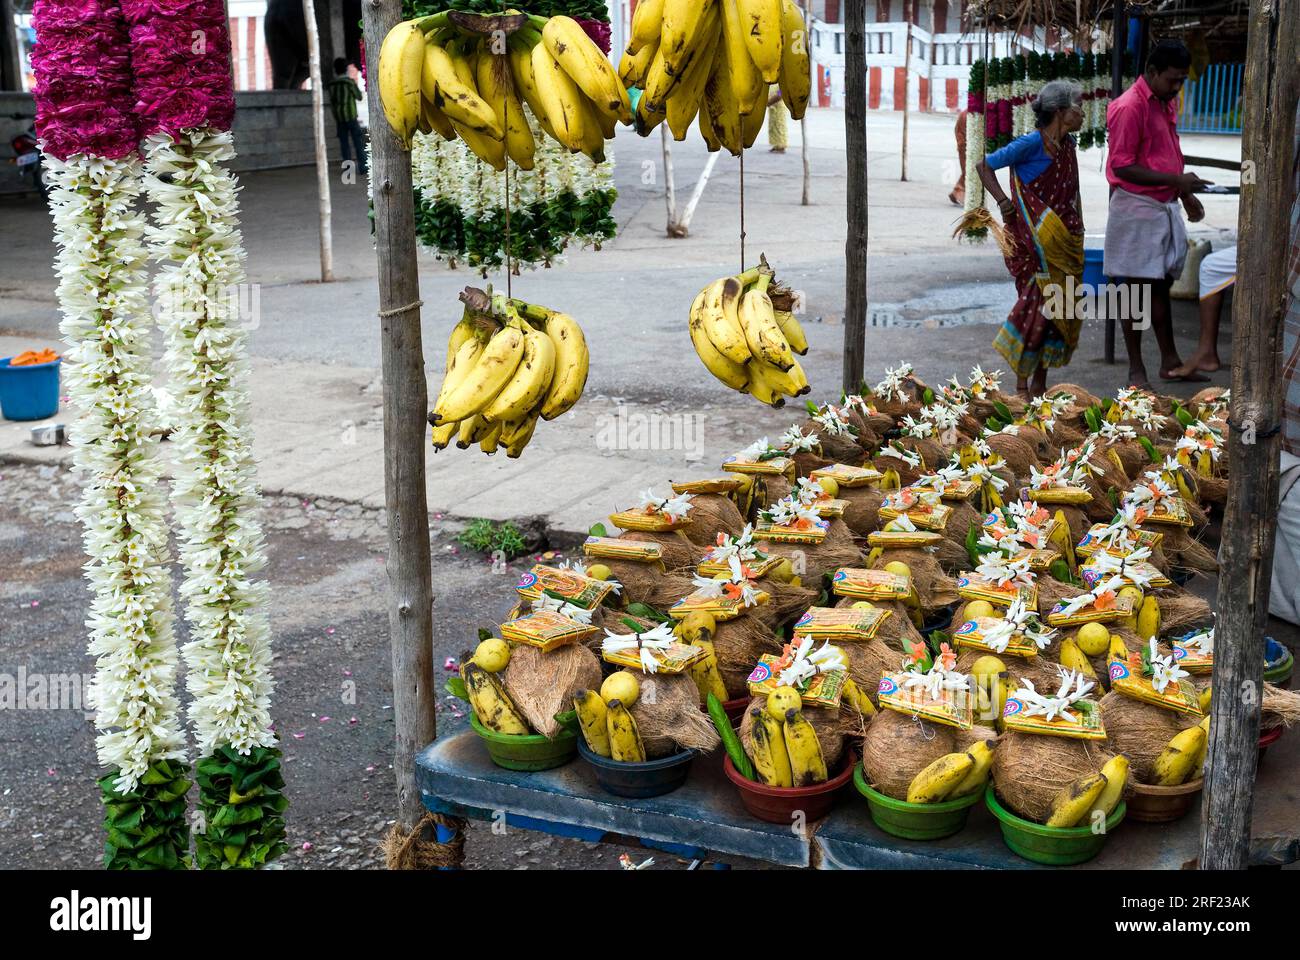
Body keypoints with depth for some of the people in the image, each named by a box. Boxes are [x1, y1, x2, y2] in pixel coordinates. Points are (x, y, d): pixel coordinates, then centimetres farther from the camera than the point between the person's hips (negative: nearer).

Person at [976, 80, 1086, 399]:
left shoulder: (1068, 145, 10)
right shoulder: (1031, 143, -12)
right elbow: (985, 166, -8)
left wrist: (1078, 227, 16)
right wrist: (1003, 202, -15)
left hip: (1063, 244, 8)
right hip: (1032, 243, -7)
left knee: (1063, 309, 8)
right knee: (1036, 304, -7)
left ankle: (1040, 383, 19)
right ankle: (1021, 385, 4)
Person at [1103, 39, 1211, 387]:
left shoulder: (1166, 103, 12)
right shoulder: (1129, 107, -15)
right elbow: (1122, 166, -20)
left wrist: (1185, 194, 17)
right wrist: (1175, 180, -22)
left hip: (1165, 207, 8)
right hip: (1136, 208, -8)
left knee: (1160, 286, 13)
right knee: (1135, 289, -1)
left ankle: (1170, 362, 20)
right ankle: (1136, 368, 6)